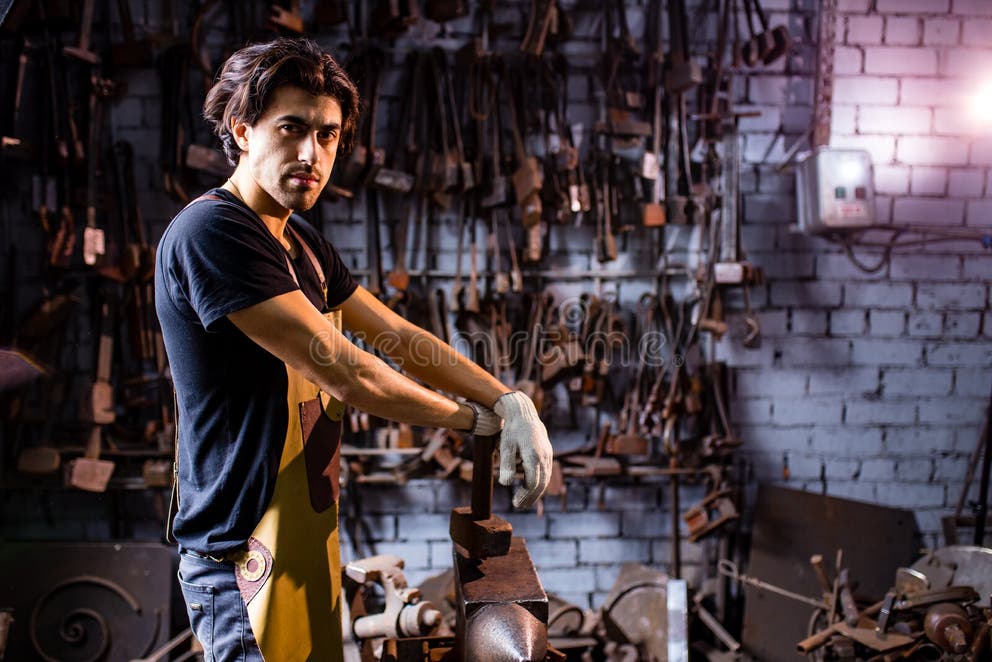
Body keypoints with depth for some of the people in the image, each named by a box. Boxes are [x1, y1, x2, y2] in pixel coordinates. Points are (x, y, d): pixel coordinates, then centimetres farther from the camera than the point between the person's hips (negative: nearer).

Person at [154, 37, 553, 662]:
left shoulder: (305, 245, 11)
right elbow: (344, 373, -22)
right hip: (248, 559, -9)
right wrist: (477, 417, -9)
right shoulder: (210, 231, -20)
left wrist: (510, 401, -4)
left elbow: (402, 338, 10)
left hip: (308, 535, 9)